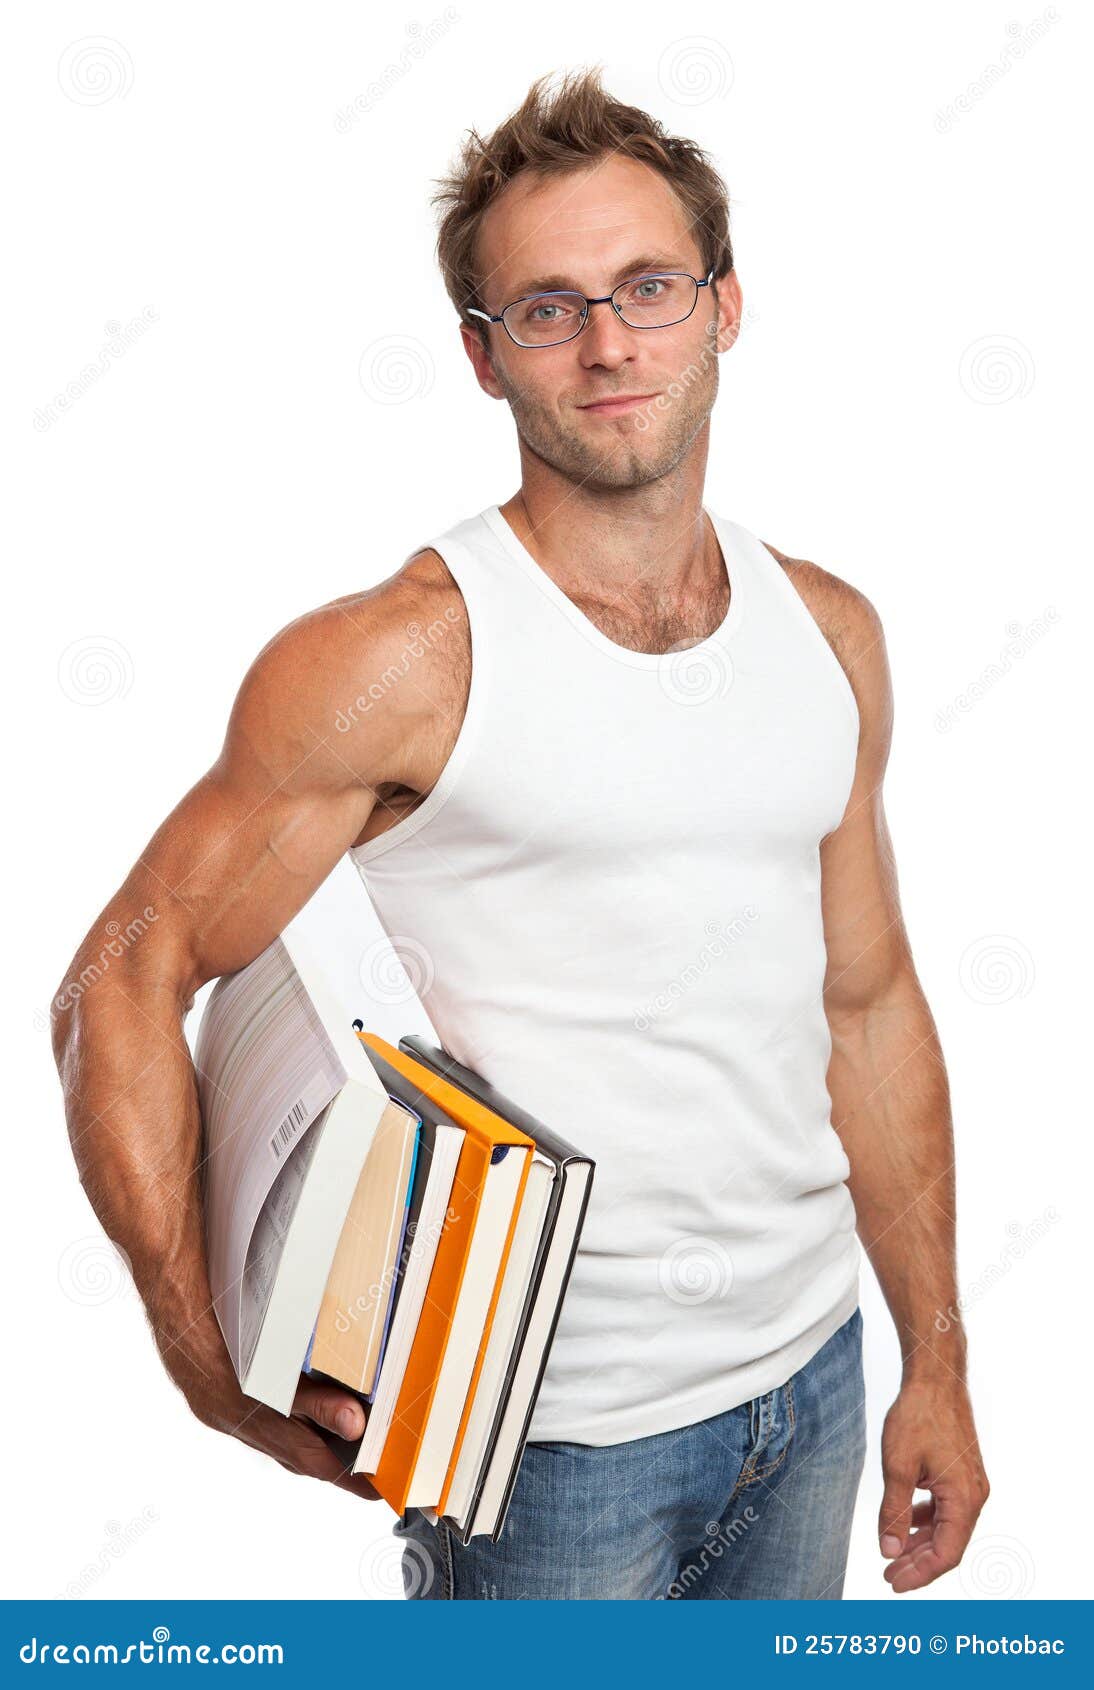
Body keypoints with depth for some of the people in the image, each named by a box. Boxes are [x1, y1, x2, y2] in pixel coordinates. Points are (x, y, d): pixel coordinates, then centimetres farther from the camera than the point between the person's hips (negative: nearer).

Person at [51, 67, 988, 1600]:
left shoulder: (830, 634, 3)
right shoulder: (393, 661, -15)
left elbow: (871, 1002, 9)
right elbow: (117, 996, -13)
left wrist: (937, 1362, 11)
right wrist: (213, 1367, -22)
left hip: (809, 1370, 6)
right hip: (548, 1430, -5)